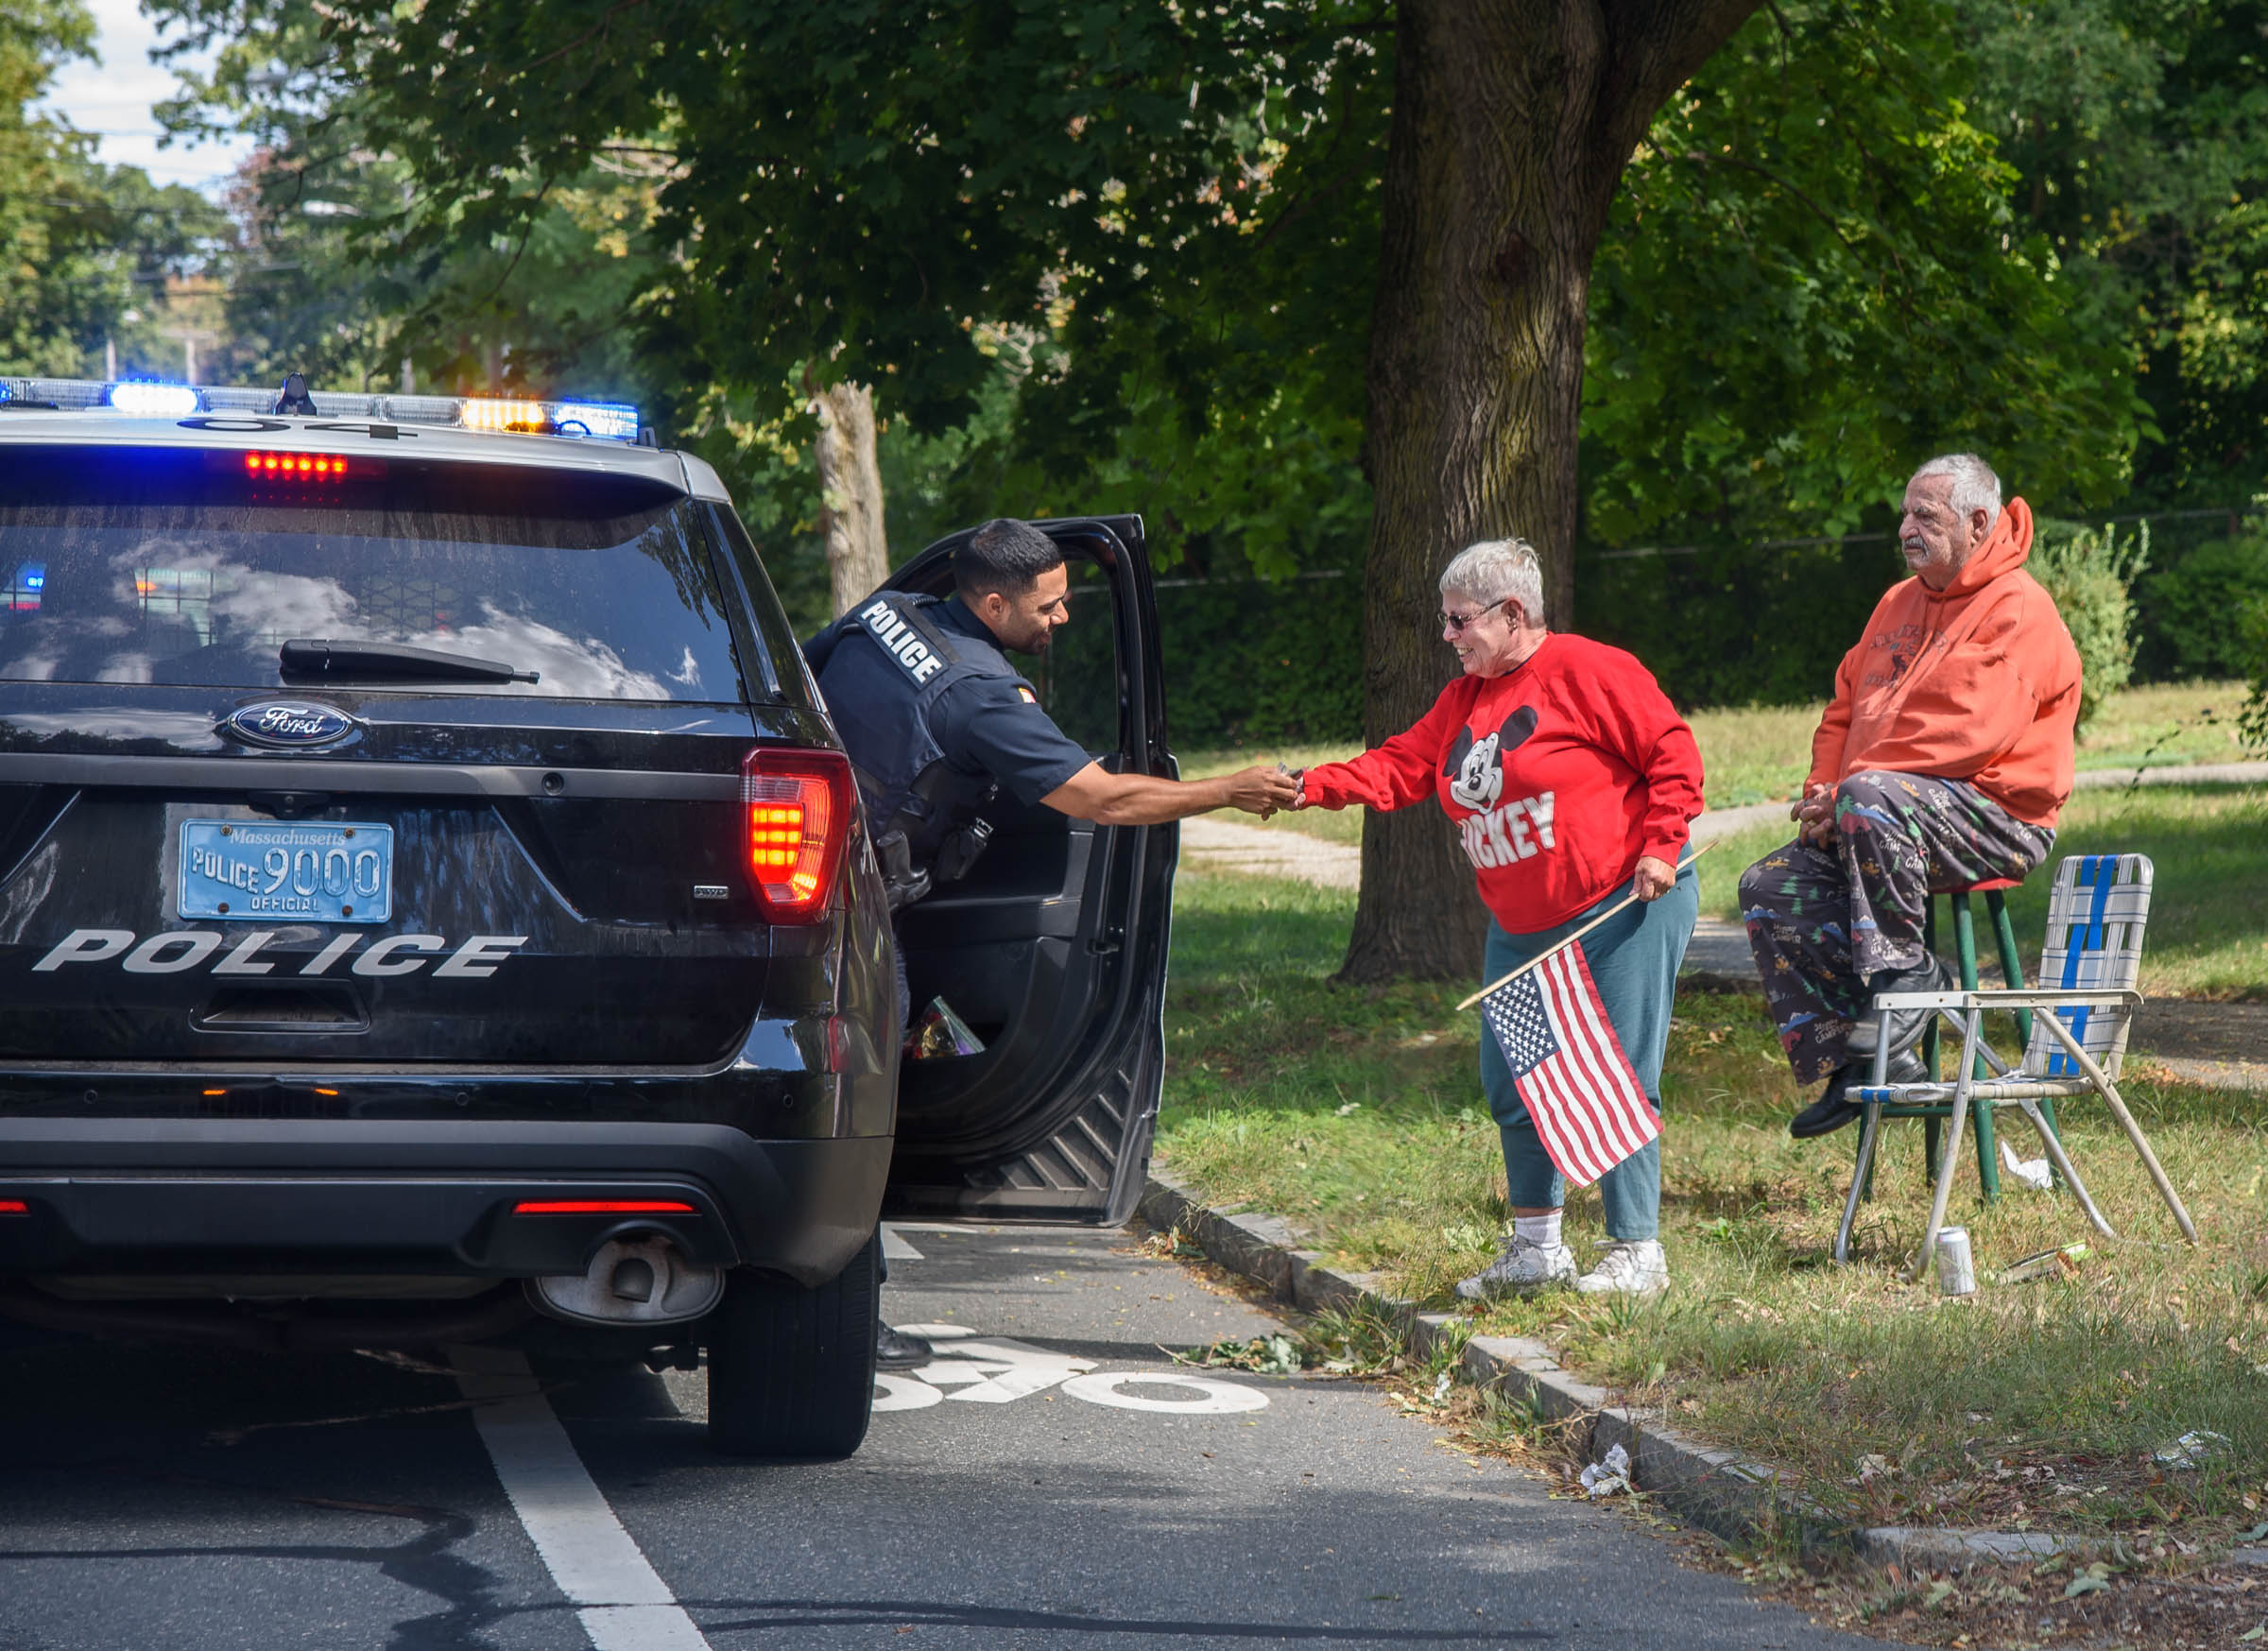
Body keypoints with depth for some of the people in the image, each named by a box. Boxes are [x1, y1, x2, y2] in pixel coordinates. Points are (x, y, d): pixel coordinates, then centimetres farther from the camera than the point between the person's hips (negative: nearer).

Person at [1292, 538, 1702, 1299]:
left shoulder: (1587, 672, -10)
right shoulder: (1463, 701, 14)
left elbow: (1672, 752, -11)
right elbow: (1400, 768, 6)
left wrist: (1659, 847, -17)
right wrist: (1312, 786, -8)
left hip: (1622, 909, -8)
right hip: (1520, 928, 9)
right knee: (1511, 1084, 9)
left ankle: (1637, 1252, 1)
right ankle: (1536, 1248, 22)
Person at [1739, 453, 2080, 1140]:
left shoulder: (2019, 612, -10)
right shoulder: (1900, 604, 19)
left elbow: (1970, 732, -22)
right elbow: (1846, 710, 21)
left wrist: (1844, 792, -21)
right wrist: (1822, 796, 0)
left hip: (1998, 820, -9)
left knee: (1871, 799, -37)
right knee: (1771, 887, -7)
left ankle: (1904, 974, -22)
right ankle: (1846, 1055, -10)